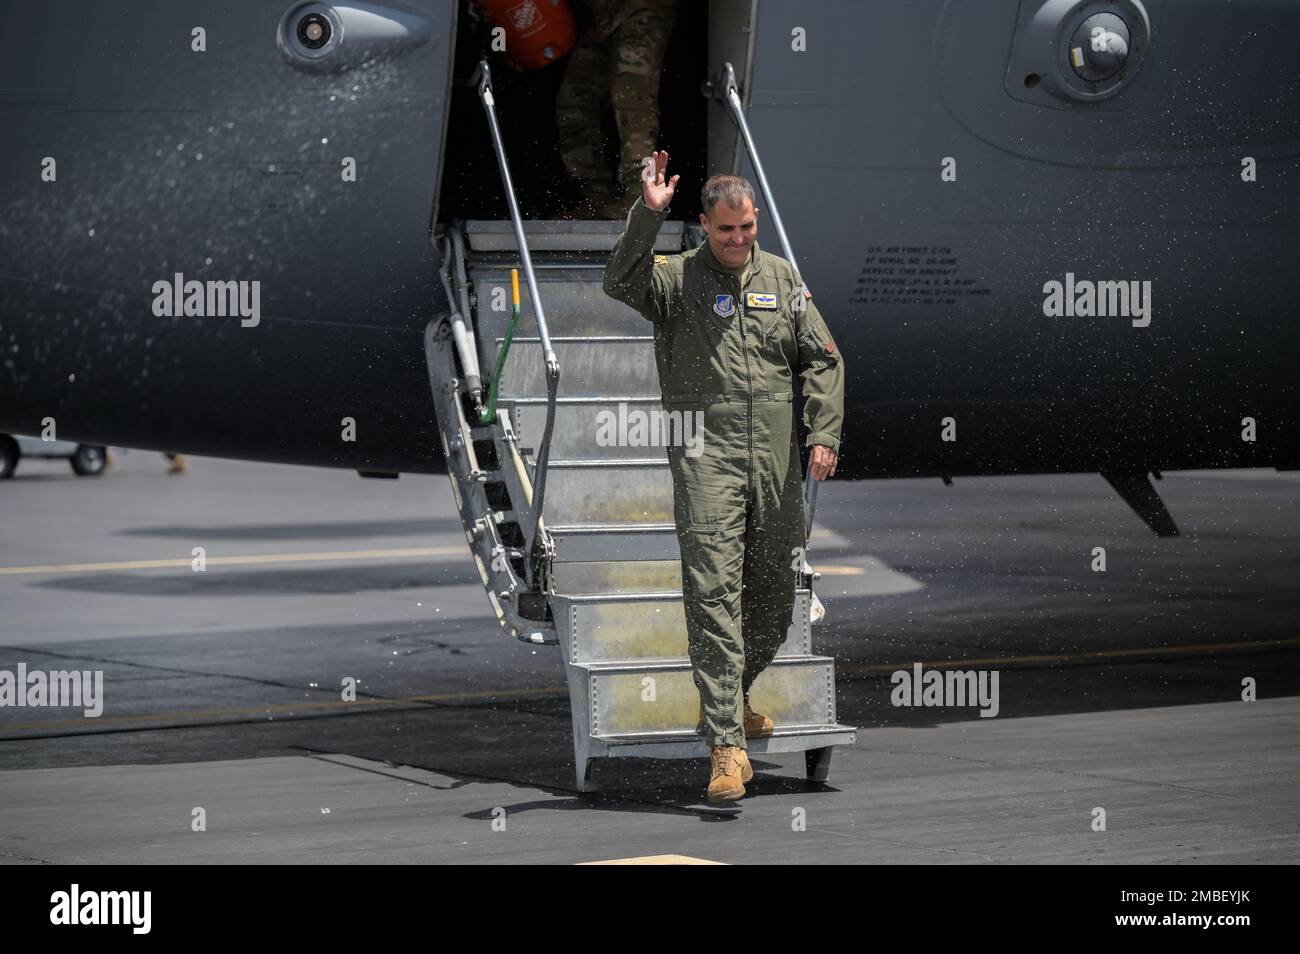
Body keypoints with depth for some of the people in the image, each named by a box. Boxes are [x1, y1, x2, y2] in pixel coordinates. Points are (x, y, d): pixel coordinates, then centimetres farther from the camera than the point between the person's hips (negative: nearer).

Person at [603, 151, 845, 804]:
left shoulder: (782, 278, 12)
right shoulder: (676, 279, 1)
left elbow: (822, 359, 13)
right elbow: (621, 282, -20)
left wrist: (824, 434, 2)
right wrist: (648, 213, -28)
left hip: (776, 462, 4)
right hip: (705, 456, -4)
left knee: (776, 592, 11)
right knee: (714, 591, -12)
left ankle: (731, 698, 36)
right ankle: (726, 744, -15)